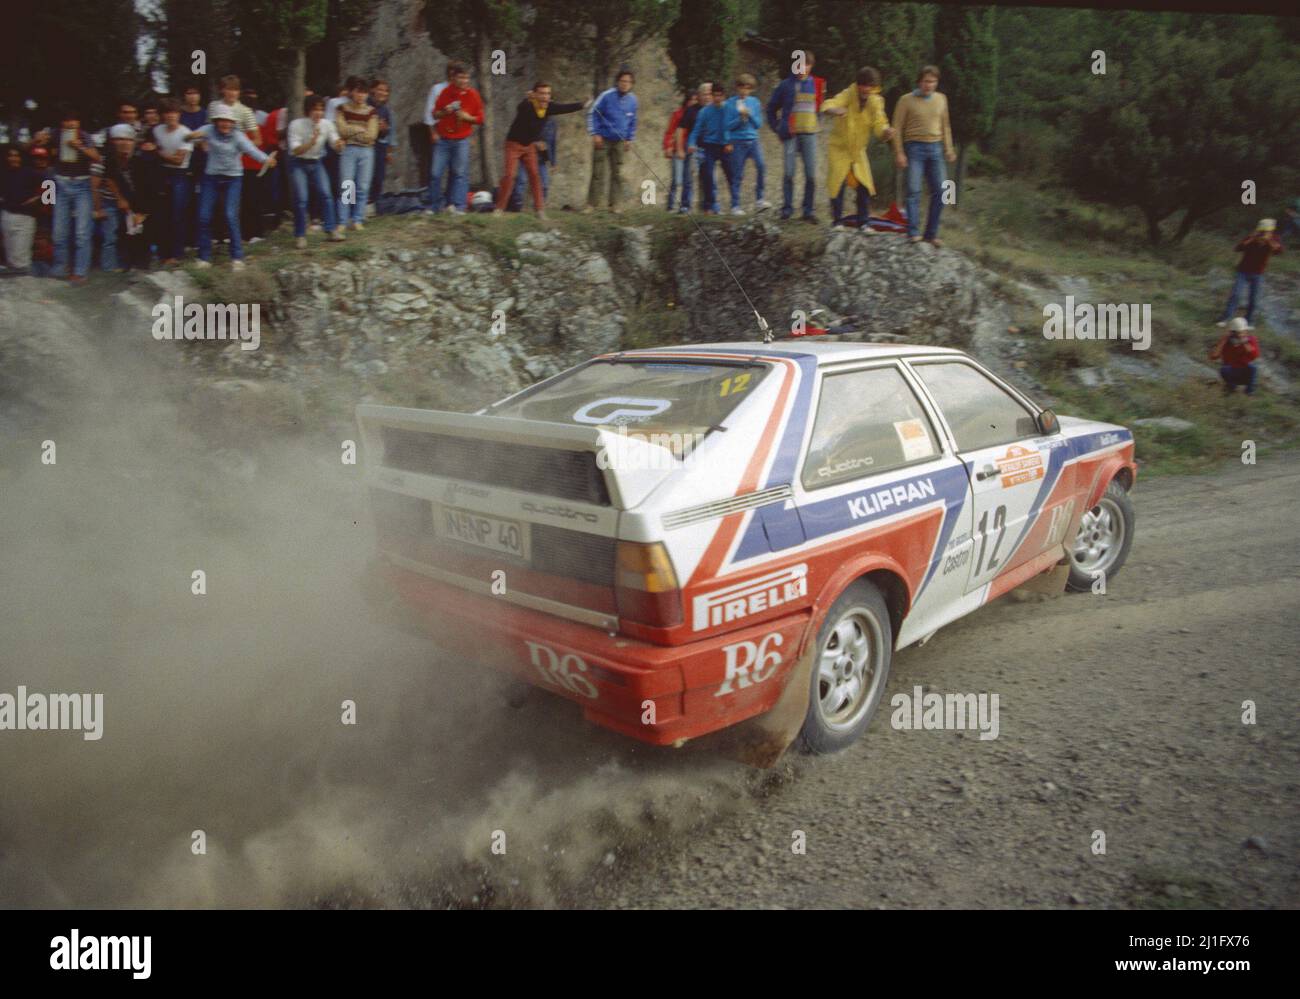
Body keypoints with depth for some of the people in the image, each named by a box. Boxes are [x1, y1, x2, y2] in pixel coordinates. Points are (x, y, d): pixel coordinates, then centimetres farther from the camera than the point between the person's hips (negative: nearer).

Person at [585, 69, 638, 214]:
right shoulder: (607, 96, -11)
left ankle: (614, 204, 11)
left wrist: (629, 139, 12)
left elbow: (633, 121, 16)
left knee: (617, 174, 5)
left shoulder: (632, 100, 3)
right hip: (603, 140, -4)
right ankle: (592, 203, 1)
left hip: (620, 142, 4)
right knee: (598, 173, -4)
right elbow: (592, 113, -7)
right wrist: (594, 134, -11)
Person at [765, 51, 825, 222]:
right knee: (788, 173, -4)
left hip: (809, 134, 2)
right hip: (790, 135, -2)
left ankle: (808, 210, 5)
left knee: (811, 174, -2)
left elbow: (821, 107, 20)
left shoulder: (817, 84, 8)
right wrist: (777, 127, 7)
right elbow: (771, 108, 11)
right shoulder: (786, 85, 3)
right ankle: (787, 208, 6)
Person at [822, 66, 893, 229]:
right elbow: (828, 106, -34)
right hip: (838, 147, -4)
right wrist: (834, 110, -59)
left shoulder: (876, 102, -6)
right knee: (838, 185, -5)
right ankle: (836, 221, 10)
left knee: (864, 187, 0)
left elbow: (879, 125, -15)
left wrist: (886, 131, -40)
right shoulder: (848, 95, -17)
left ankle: (862, 223, 11)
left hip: (858, 150, 4)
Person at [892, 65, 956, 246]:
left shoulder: (941, 99, 12)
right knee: (914, 190, -11)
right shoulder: (906, 100, -1)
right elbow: (897, 128, -2)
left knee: (940, 191, -2)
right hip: (914, 148, -4)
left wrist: (948, 149, 13)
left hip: (935, 149, 4)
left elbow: (945, 126, 20)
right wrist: (899, 153, -9)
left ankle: (931, 233, 5)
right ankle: (913, 232, -9)